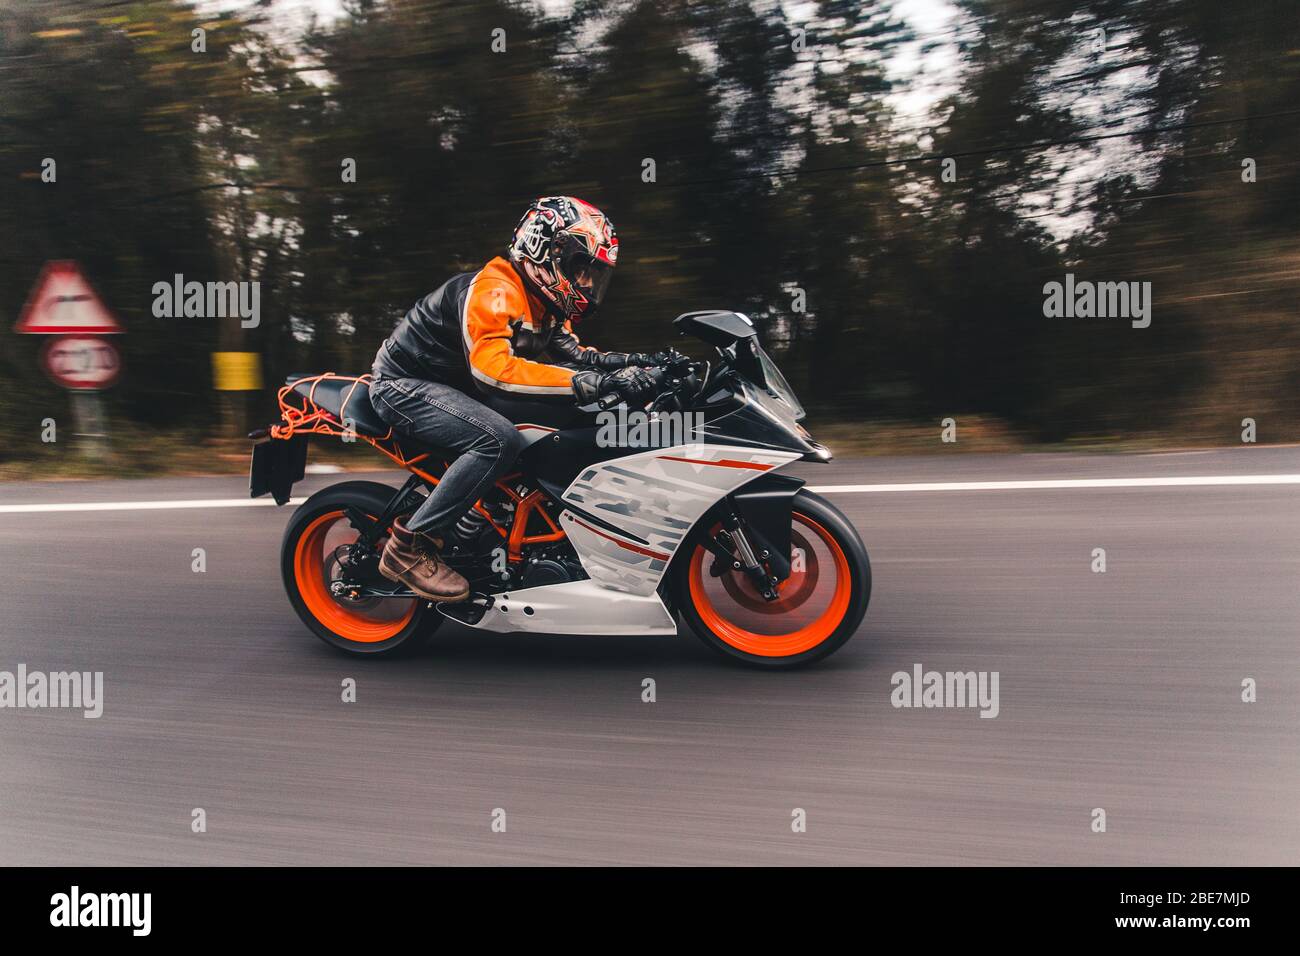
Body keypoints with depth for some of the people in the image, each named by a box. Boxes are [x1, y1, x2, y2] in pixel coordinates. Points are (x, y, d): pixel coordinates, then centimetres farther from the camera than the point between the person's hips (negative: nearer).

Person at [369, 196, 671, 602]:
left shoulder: (543, 301, 7)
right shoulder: (495, 290, -25)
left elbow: (570, 353, 13)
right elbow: (492, 365, -40)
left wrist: (632, 362, -7)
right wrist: (594, 382, -45)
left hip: (454, 384, 10)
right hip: (405, 385, -10)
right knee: (499, 440, -34)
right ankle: (409, 547, -26)